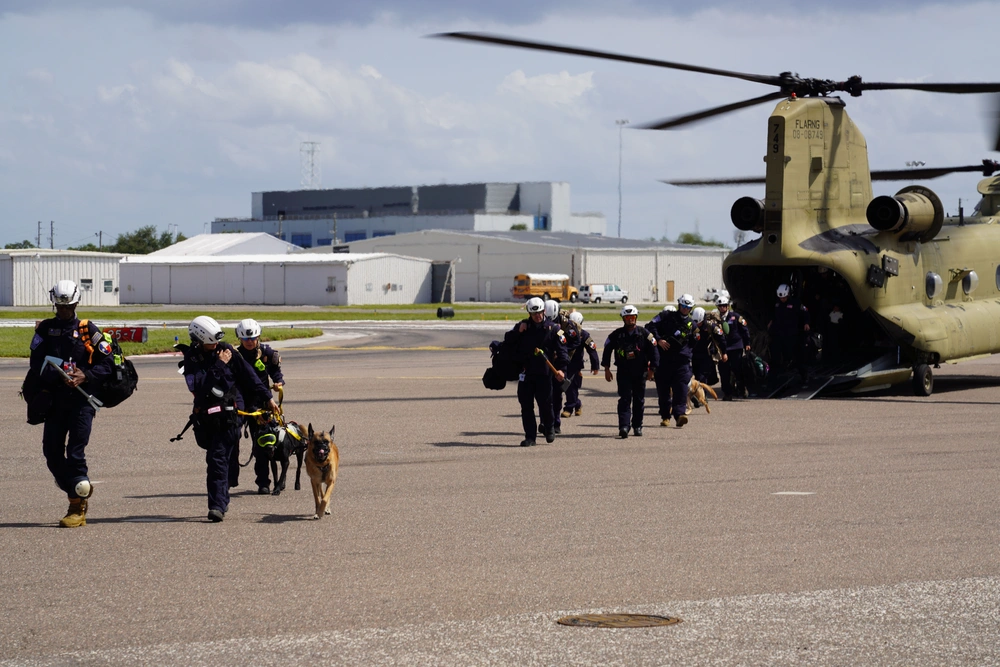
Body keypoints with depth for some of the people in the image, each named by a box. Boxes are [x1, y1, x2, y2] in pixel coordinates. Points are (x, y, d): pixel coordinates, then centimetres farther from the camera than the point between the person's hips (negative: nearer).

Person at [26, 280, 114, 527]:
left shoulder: (88, 330, 4)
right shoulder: (44, 329, 9)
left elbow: (107, 364, 3)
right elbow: (37, 364, 1)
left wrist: (85, 375, -13)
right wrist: (60, 376, -16)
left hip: (82, 398, -3)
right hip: (54, 399, 3)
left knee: (75, 451, -10)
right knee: (52, 452, 1)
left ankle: (78, 509, -5)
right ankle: (81, 489, 20)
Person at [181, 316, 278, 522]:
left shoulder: (226, 351, -1)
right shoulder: (191, 359, -1)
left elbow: (248, 376, 6)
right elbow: (198, 386, -17)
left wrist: (267, 398, 9)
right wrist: (219, 365, -15)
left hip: (228, 415, -3)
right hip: (205, 417, 3)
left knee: (218, 459, -13)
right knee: (214, 460, 15)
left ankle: (217, 505, -17)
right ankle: (222, 500, 31)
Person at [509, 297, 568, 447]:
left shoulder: (552, 328, 1)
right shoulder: (522, 326, 9)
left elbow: (561, 349, -1)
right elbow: (508, 340, 10)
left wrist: (561, 368, -13)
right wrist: (518, 332, -7)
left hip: (544, 373, -2)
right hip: (525, 372, 2)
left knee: (545, 403, -2)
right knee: (526, 405, 1)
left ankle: (549, 428, 26)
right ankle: (530, 437, 8)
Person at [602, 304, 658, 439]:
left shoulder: (644, 334, 1)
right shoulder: (616, 334, 2)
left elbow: (653, 351, 4)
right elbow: (607, 350, 8)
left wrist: (651, 369, 2)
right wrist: (606, 368, 3)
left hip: (640, 372, 1)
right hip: (623, 372, -1)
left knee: (639, 400, 7)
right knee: (624, 399, -11)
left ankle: (637, 426, 19)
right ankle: (624, 426, -19)